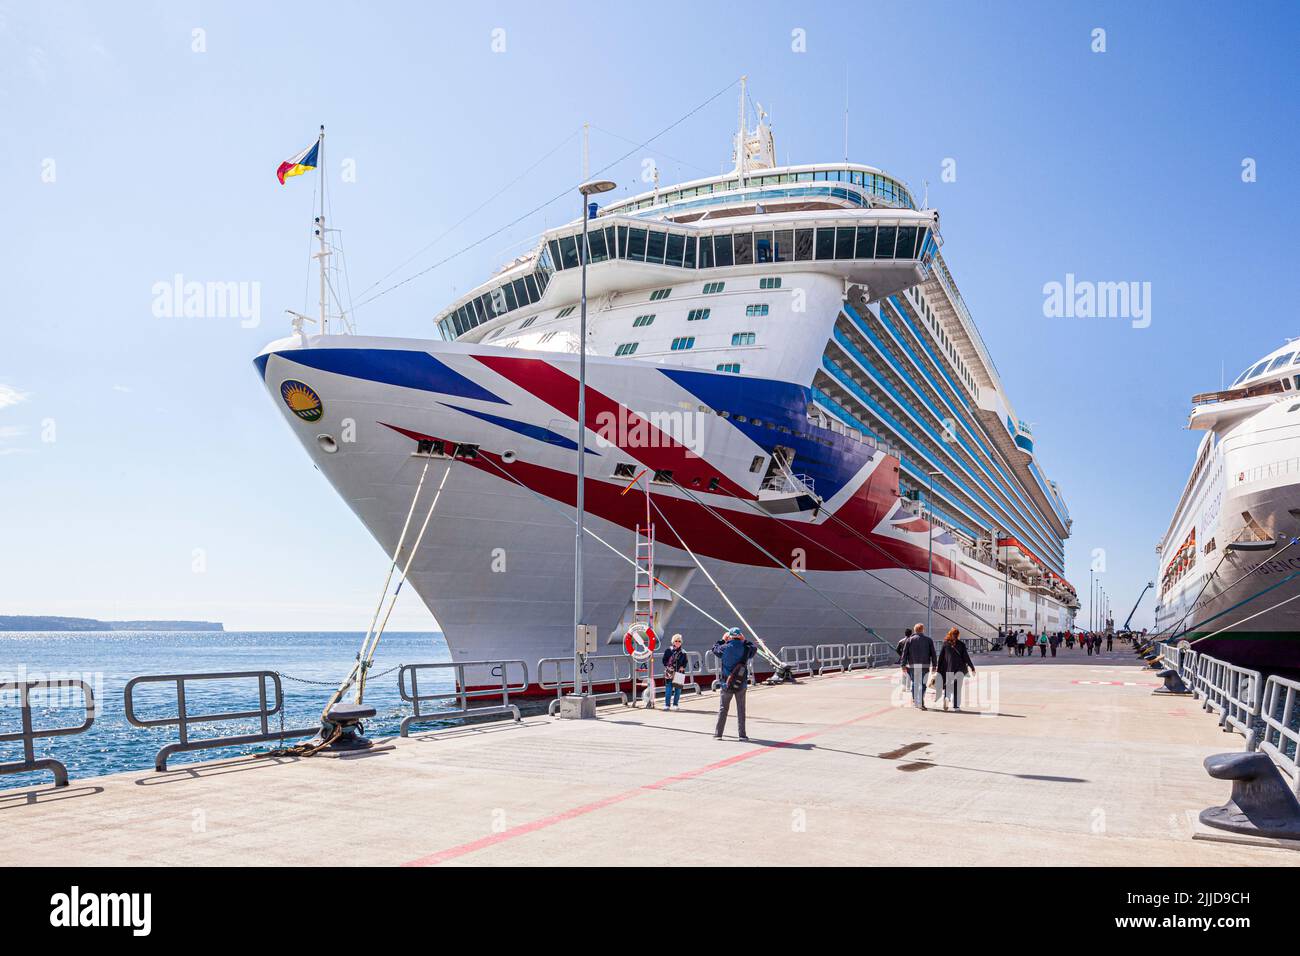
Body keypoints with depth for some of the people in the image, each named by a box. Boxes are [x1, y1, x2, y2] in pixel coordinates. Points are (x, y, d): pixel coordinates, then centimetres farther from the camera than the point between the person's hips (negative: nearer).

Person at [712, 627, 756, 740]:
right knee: (741, 710, 10)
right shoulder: (746, 648, -7)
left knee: (723, 709, 9)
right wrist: (744, 641, 19)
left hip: (727, 684, 0)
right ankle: (742, 734, 11)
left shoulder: (725, 648, -9)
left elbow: (715, 649, 12)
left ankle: (718, 734, 11)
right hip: (741, 684, 1)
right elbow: (754, 649, 15)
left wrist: (723, 640, 23)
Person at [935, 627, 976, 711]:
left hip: (948, 668, 1)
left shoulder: (945, 644, 2)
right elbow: (966, 657, -1)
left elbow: (941, 657, 2)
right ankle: (956, 705, 3)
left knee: (948, 686, 11)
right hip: (959, 668, -1)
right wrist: (972, 668, 5)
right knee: (957, 687, 6)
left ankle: (946, 697, -16)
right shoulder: (961, 644, -1)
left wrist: (938, 668, 6)